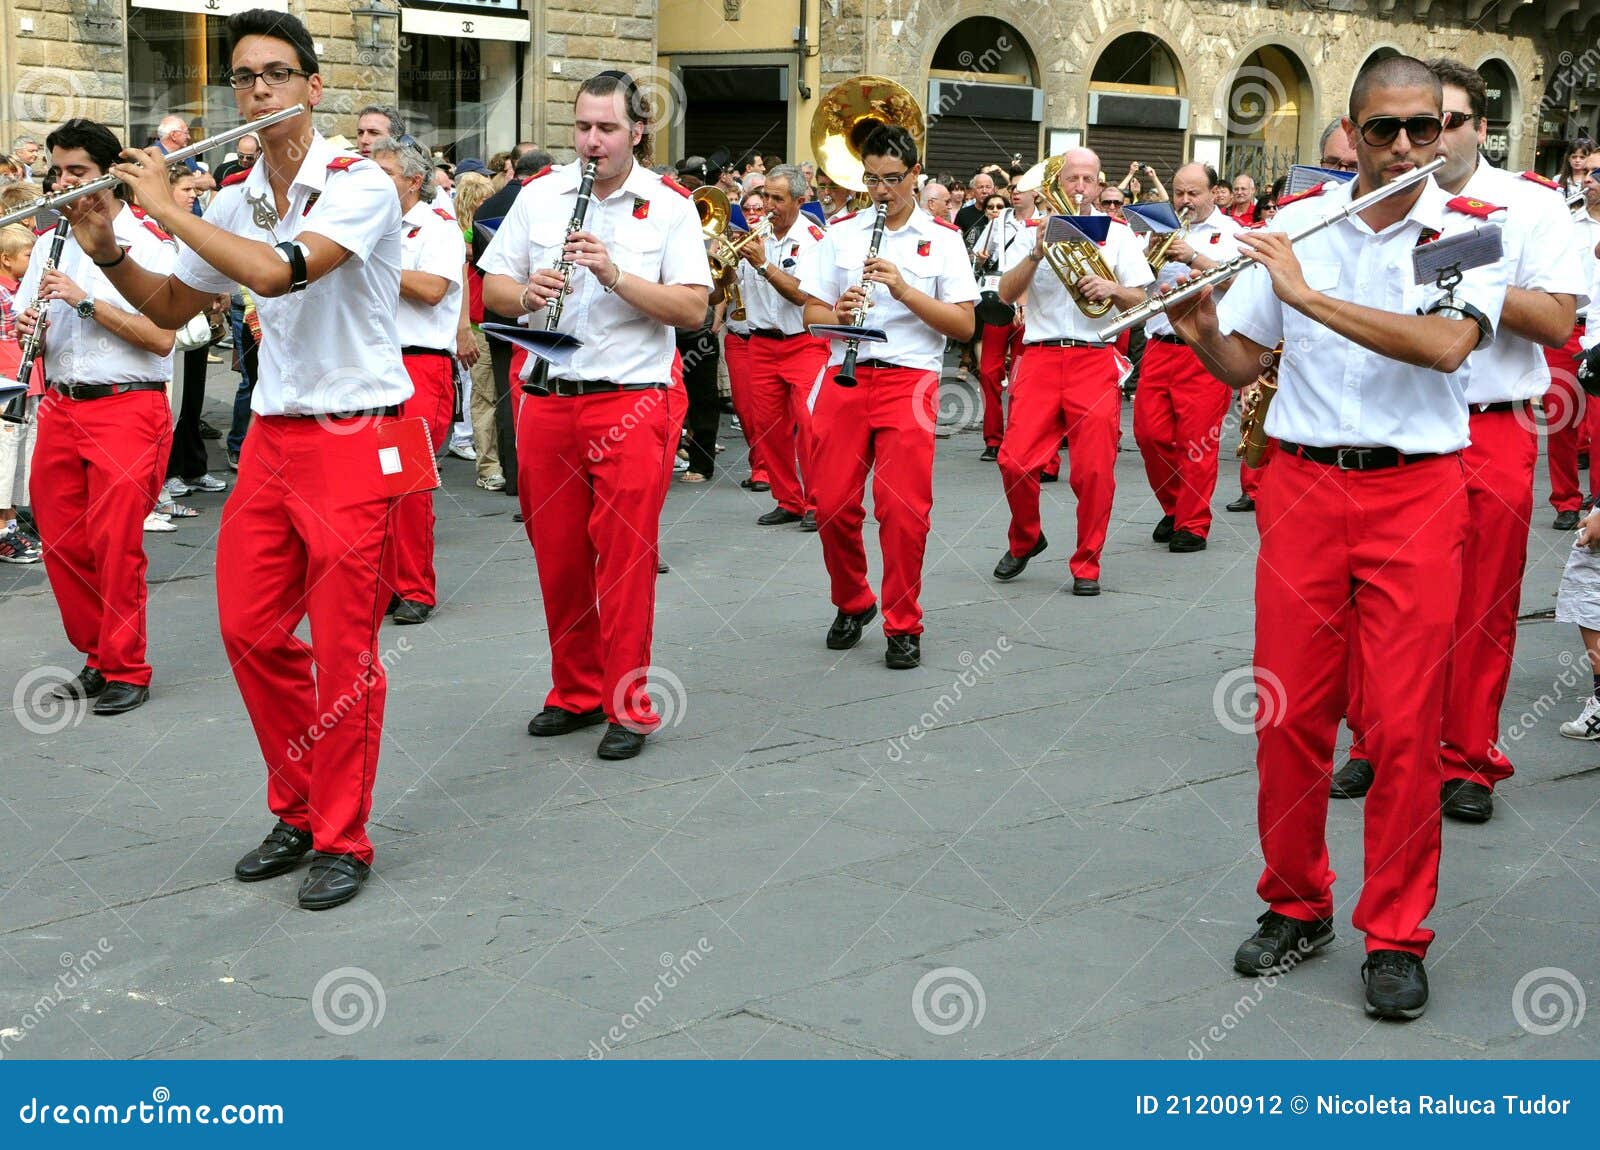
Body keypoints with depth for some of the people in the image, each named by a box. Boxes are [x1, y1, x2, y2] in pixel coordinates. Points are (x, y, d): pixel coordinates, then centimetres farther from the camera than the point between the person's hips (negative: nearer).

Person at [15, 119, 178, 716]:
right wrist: (27, 324, -2)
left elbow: (161, 336, -15)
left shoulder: (147, 241, -6)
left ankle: (127, 671, 6)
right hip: (59, 407, 6)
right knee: (62, 542, 5)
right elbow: (30, 320, 21)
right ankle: (97, 658, 20)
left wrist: (85, 300, -17)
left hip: (127, 408, -6)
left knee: (116, 545, -7)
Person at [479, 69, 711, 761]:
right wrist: (528, 293, -13)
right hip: (547, 400, 3)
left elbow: (694, 309, -7)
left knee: (626, 558, -4)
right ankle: (575, 693, 22)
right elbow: (491, 289, 9)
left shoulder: (669, 205, 0)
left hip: (632, 400, -3)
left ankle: (627, 705, 5)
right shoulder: (539, 196, 9)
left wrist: (616, 275, -19)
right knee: (557, 555, 8)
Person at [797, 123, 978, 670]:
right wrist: (836, 314, -12)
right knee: (834, 504, -1)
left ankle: (904, 626, 3)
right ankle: (852, 604, 23)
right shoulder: (840, 232, 12)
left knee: (903, 508, -10)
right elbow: (810, 313, 11)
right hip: (844, 377, 2)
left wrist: (903, 290, -12)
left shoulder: (942, 237, 6)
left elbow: (964, 325, 0)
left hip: (909, 379, -2)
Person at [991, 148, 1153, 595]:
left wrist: (1112, 288, -11)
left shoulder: (1117, 234, 11)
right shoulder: (1035, 229, 11)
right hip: (1040, 357, 0)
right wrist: (1036, 253, -12)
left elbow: (1139, 301, 9)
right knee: (1015, 461, -9)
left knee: (1095, 469, -8)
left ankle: (1087, 564, 7)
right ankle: (1025, 540, 18)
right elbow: (1006, 294, 1)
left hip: (1096, 360, 0)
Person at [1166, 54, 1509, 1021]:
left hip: (1416, 495, -2)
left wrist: (1307, 294, -21)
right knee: (1289, 713, 5)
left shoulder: (1471, 232, -2)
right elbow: (1242, 365, 9)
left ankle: (1397, 937, 11)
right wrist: (1201, 330, -12)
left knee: (1406, 725, -2)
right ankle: (1296, 905, 23)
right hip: (1303, 486, 2)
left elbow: (1444, 345, -20)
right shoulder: (1295, 224, 6)